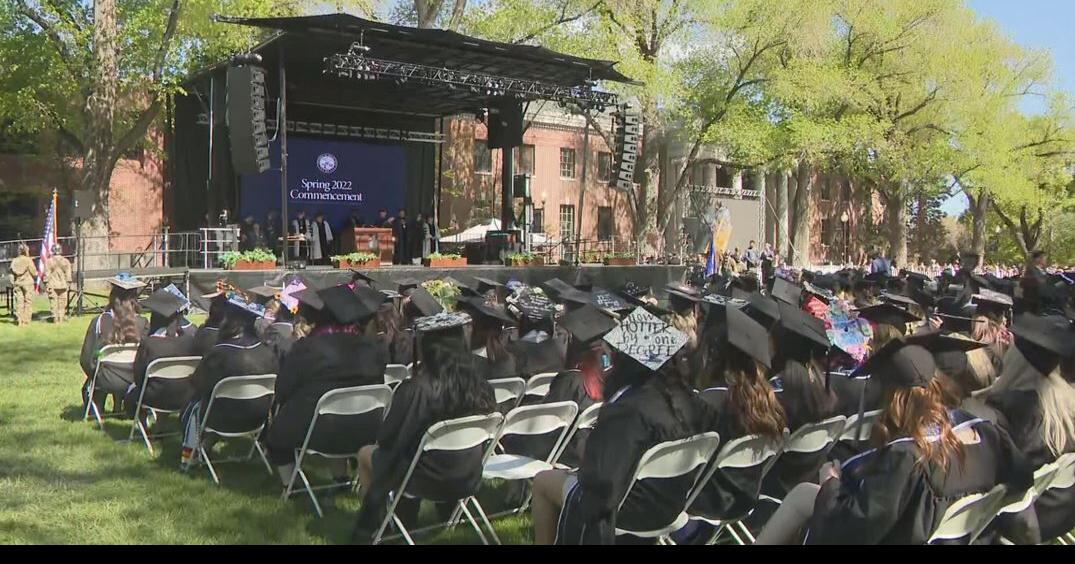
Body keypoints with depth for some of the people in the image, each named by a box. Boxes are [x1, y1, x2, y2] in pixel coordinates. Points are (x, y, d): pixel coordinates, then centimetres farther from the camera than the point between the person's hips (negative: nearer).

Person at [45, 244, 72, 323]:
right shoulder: (66, 261, 2)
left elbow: (46, 274, -3)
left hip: (52, 285, -2)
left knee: (54, 302, 2)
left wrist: (46, 284, 2)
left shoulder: (49, 261, -4)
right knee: (62, 302, 6)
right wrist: (68, 283, 10)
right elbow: (68, 274, 4)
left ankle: (55, 318, 2)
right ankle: (62, 317, 5)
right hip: (63, 285, 2)